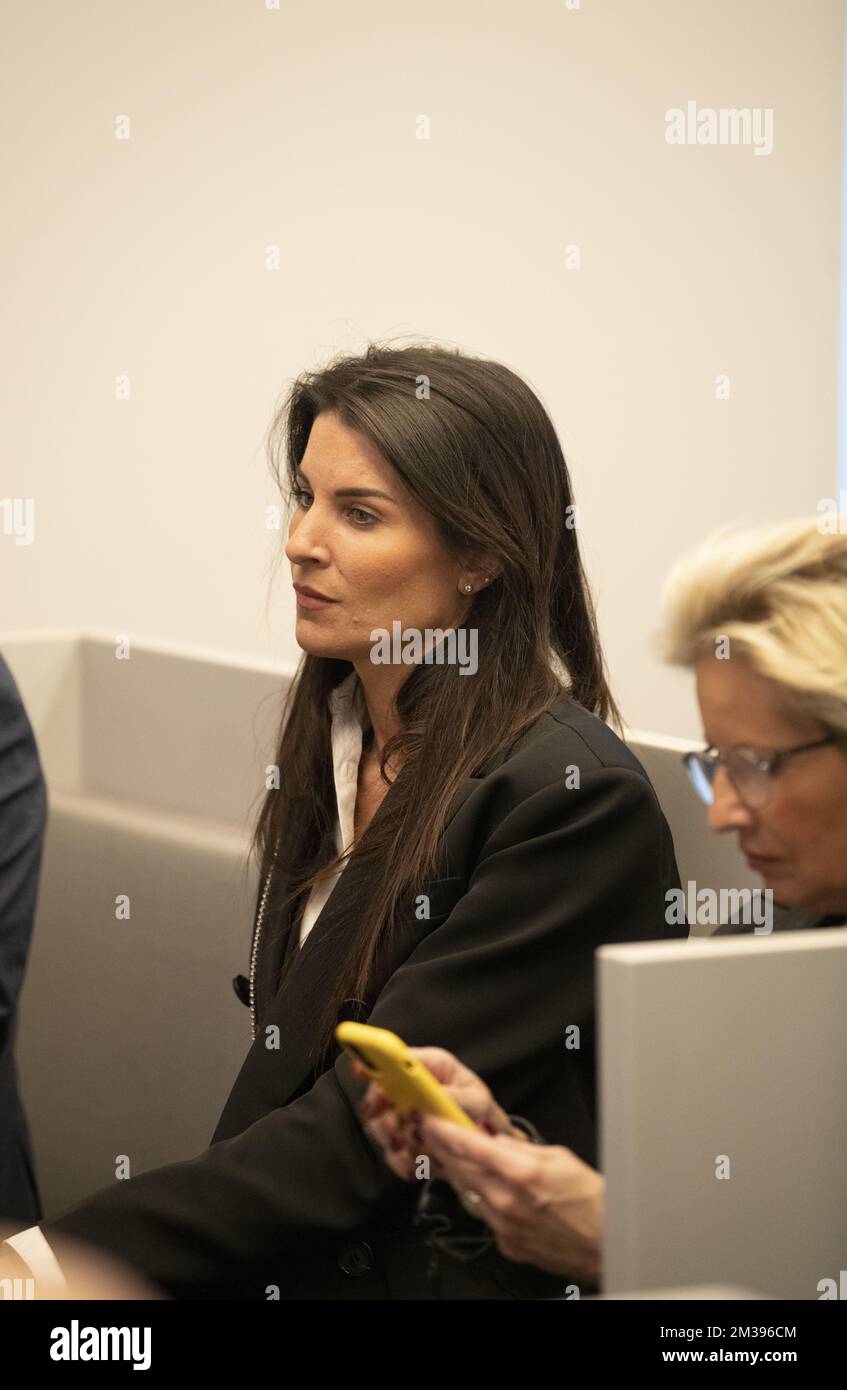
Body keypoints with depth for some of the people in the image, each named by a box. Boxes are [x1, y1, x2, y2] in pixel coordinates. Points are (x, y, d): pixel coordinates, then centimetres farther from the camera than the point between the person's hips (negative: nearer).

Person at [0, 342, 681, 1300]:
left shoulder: (578, 799, -12)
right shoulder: (329, 746, 12)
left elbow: (374, 1121, -16)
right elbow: (282, 1073, 12)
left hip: (472, 1274, -6)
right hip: (281, 1271, 6)